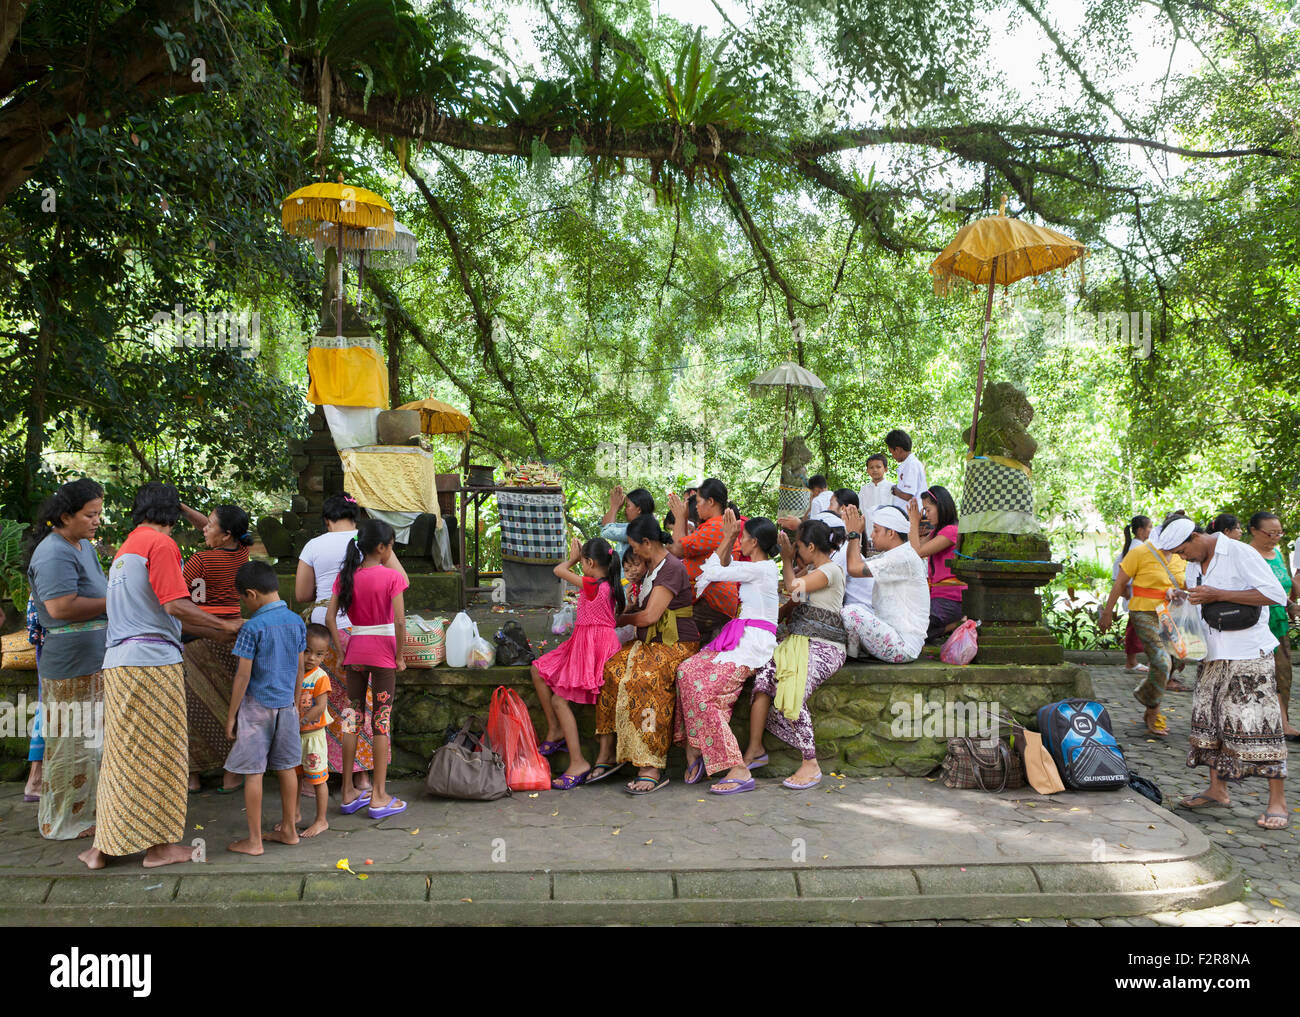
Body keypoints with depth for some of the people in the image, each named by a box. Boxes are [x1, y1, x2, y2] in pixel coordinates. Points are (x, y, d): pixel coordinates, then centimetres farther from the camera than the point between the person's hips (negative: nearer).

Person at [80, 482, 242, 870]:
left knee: (122, 753, 13)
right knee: (159, 754, 1)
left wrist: (214, 632, 23)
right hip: (153, 662, -8)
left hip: (117, 662, 8)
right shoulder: (160, 544, -7)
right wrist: (226, 625, -5)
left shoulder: (126, 548, 22)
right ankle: (159, 844, 9)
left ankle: (104, 846, 15)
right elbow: (176, 605, -16)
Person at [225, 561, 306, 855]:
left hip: (256, 706, -6)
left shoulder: (253, 627, -15)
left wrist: (231, 715, -6)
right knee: (286, 768, 14)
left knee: (253, 772, 1)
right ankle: (289, 829, 23)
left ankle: (254, 840, 6)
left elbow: (243, 675, -14)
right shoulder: (297, 622, 3)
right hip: (286, 704, 6)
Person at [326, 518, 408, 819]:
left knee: (352, 717, 11)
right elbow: (400, 621, -17)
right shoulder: (391, 577, -11)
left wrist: (341, 650, 4)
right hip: (383, 652, -5)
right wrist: (399, 656, -7)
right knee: (382, 720, 1)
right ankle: (379, 797, 6)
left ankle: (349, 793, 17)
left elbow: (329, 617, -1)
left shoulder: (346, 576, 4)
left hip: (355, 652, 5)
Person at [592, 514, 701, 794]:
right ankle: (607, 755, -15)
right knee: (610, 671, -17)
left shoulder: (672, 568, -13)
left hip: (677, 645, -9)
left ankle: (652, 768, -31)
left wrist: (622, 620, 0)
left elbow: (650, 616, -17)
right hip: (650, 643, 9)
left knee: (642, 679, -34)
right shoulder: (651, 564, 16)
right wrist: (623, 612, 16)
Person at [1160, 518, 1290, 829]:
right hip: (1216, 657, 8)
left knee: (1258, 722, -8)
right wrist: (1187, 600, 4)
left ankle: (1277, 801, -2)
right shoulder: (1200, 564, 13)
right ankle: (1217, 790, 18)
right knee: (1208, 718, 8)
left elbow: (1276, 594, -18)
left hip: (1250, 654, -8)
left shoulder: (1239, 553, -11)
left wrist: (1217, 594, -20)